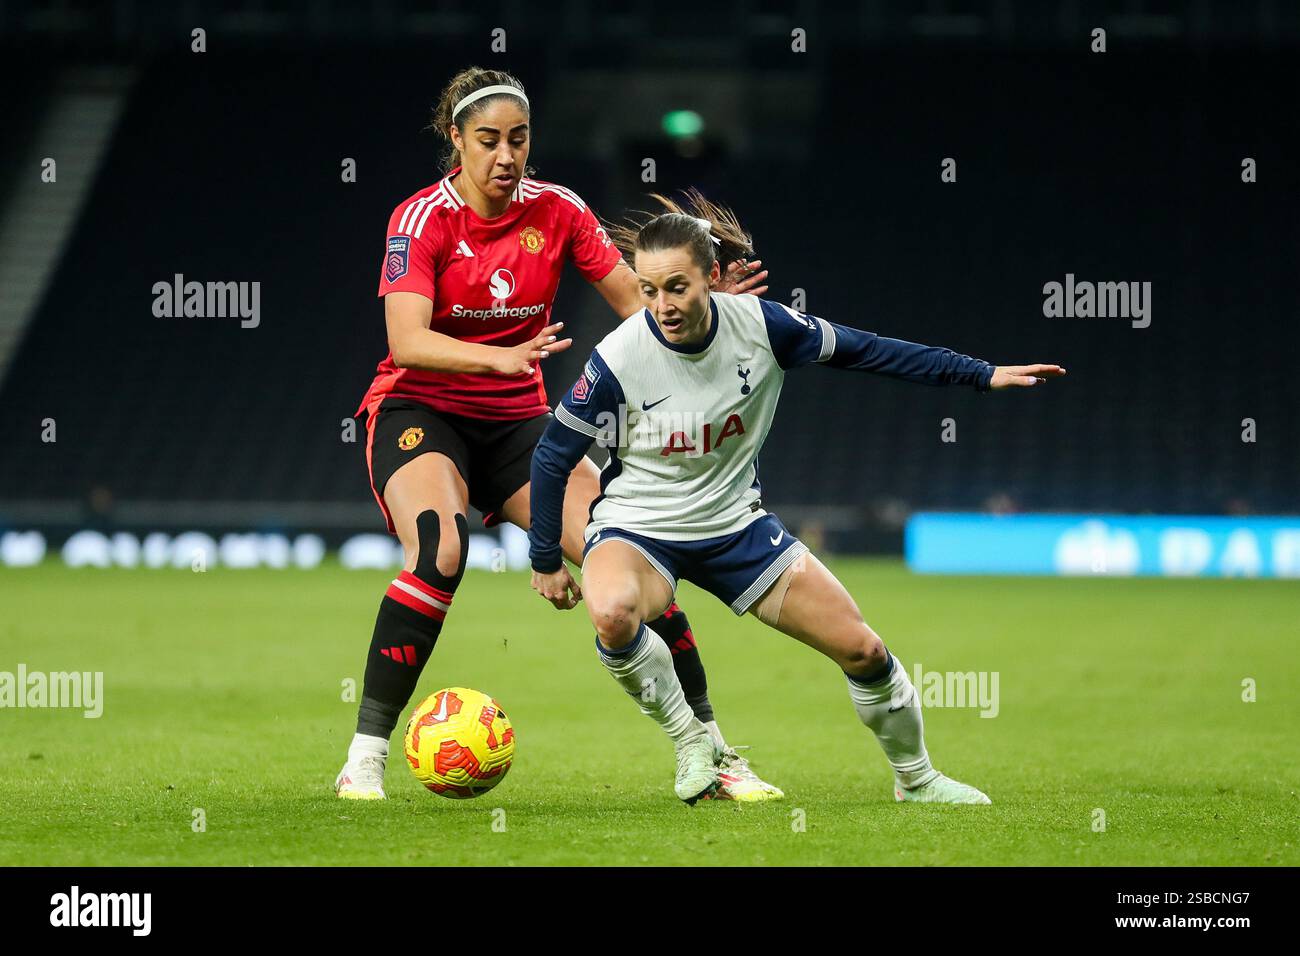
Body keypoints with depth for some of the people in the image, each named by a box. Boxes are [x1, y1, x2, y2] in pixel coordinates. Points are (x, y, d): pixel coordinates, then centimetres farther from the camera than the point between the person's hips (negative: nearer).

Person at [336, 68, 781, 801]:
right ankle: (365, 756, -25)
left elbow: (636, 299, -1)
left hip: (518, 420, 4)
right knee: (439, 549, -33)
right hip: (420, 410, -4)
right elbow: (406, 341, -25)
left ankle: (712, 750, 2)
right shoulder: (422, 219, -13)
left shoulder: (556, 210, -3)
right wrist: (500, 357, -41)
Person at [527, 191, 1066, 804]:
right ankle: (689, 740, -12)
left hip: (736, 524, 3)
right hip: (637, 527, -3)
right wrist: (545, 560, -3)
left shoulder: (761, 325, -16)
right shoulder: (617, 361, -24)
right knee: (613, 613, -38)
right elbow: (554, 455, -10)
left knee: (861, 649, 0)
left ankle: (916, 778, 27)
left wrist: (981, 375, -1)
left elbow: (861, 350, -2)